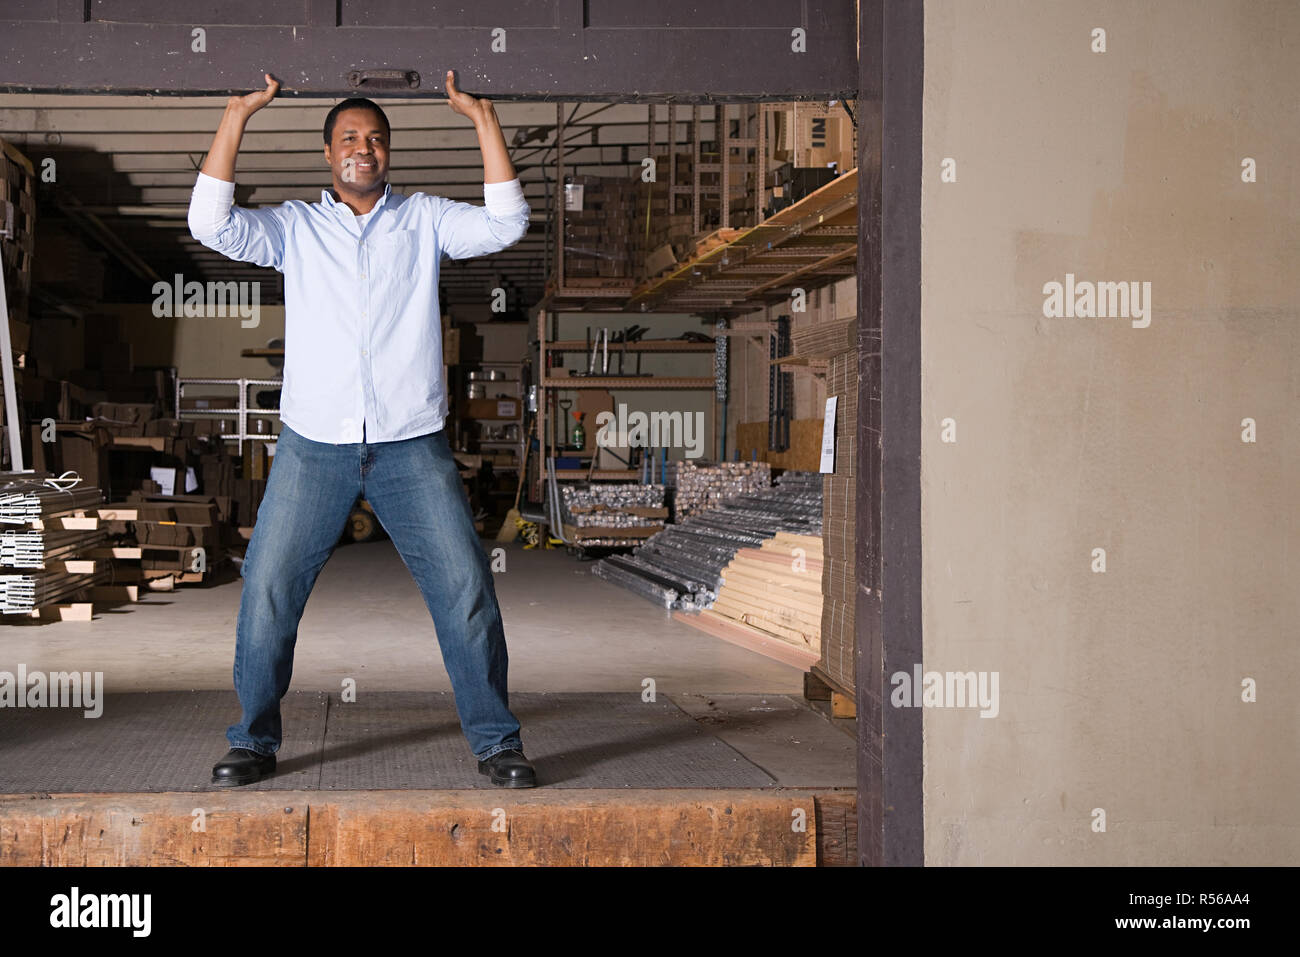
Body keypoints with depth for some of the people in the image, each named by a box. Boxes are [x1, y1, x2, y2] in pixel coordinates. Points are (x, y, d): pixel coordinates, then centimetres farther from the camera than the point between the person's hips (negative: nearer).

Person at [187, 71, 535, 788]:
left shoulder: (423, 219, 10)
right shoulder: (296, 226, 10)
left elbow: (503, 224, -4)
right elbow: (211, 225, -5)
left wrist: (484, 121, -6)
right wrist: (235, 120, -7)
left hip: (412, 445, 0)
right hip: (314, 444, 0)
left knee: (466, 590, -3)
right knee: (268, 591, -1)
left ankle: (496, 742, 9)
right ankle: (253, 741, 15)